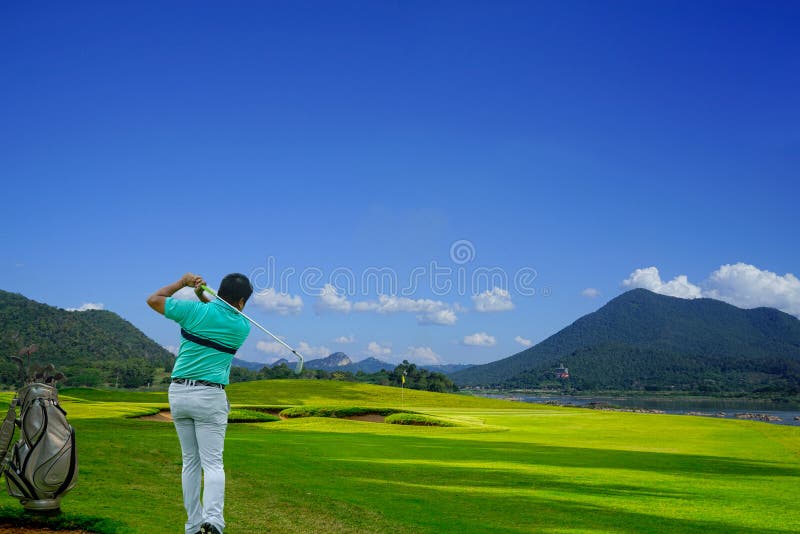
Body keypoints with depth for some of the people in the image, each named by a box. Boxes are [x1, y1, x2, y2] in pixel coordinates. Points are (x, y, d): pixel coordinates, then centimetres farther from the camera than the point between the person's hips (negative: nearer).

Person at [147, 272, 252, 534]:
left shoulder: (195, 310, -3)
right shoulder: (242, 327, 0)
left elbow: (153, 299, 8)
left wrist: (183, 282, 15)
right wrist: (203, 296, 7)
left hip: (178, 393, 3)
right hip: (209, 396, -3)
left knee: (190, 461, 11)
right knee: (212, 463, -2)